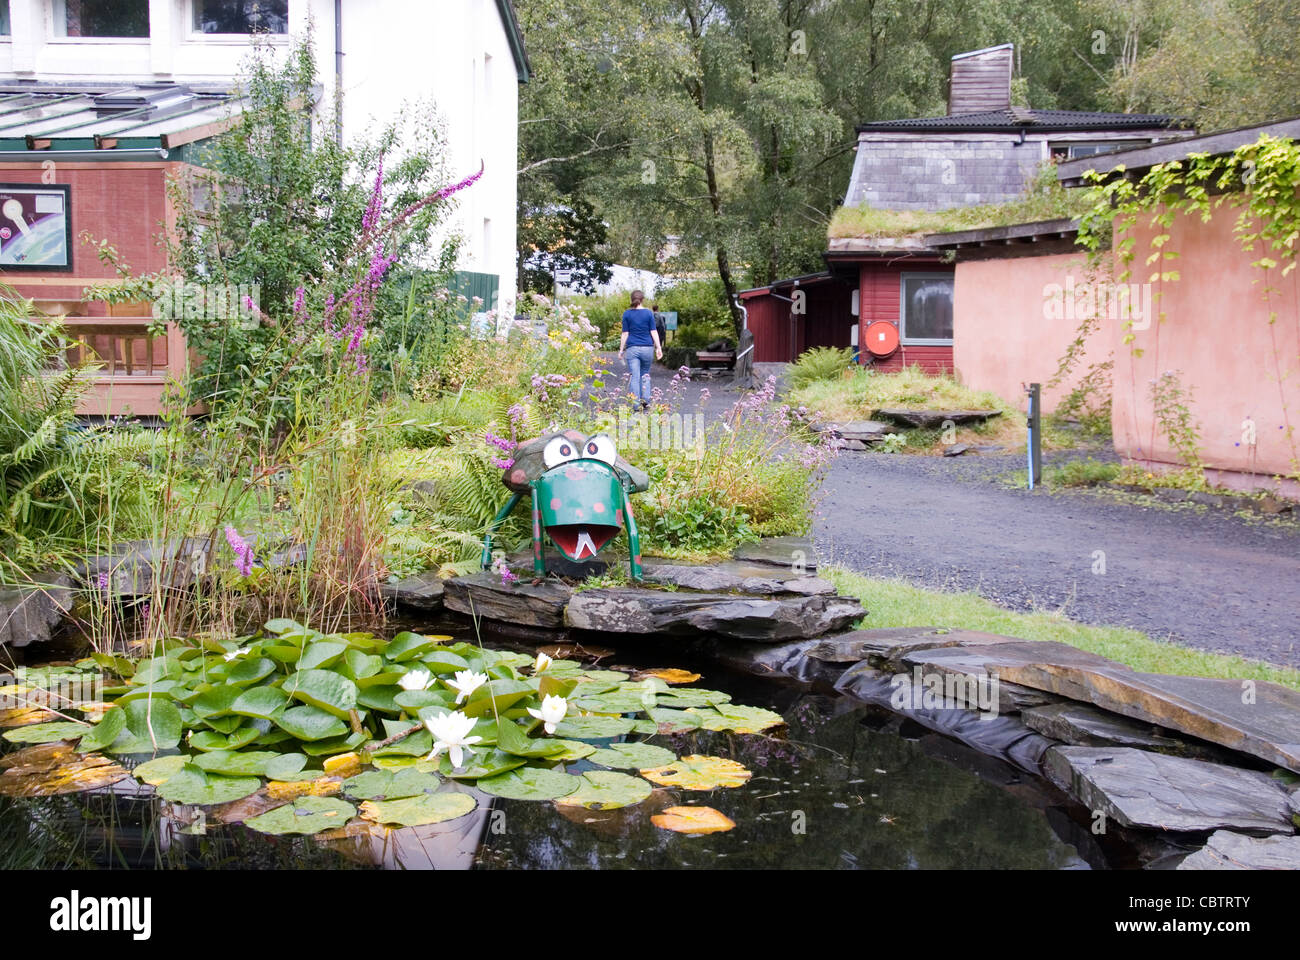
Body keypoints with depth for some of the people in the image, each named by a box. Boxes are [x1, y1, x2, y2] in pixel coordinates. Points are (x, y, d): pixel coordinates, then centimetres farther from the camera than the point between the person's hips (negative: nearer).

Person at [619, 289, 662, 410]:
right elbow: (654, 332, -3)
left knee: (635, 377, 0)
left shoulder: (627, 314, -1)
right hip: (647, 348, 1)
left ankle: (636, 404, -3)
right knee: (645, 375, 17)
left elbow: (625, 333, -1)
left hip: (632, 348, -1)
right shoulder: (648, 313, 0)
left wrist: (621, 349, 5)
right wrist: (659, 348, 0)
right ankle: (645, 400, 7)